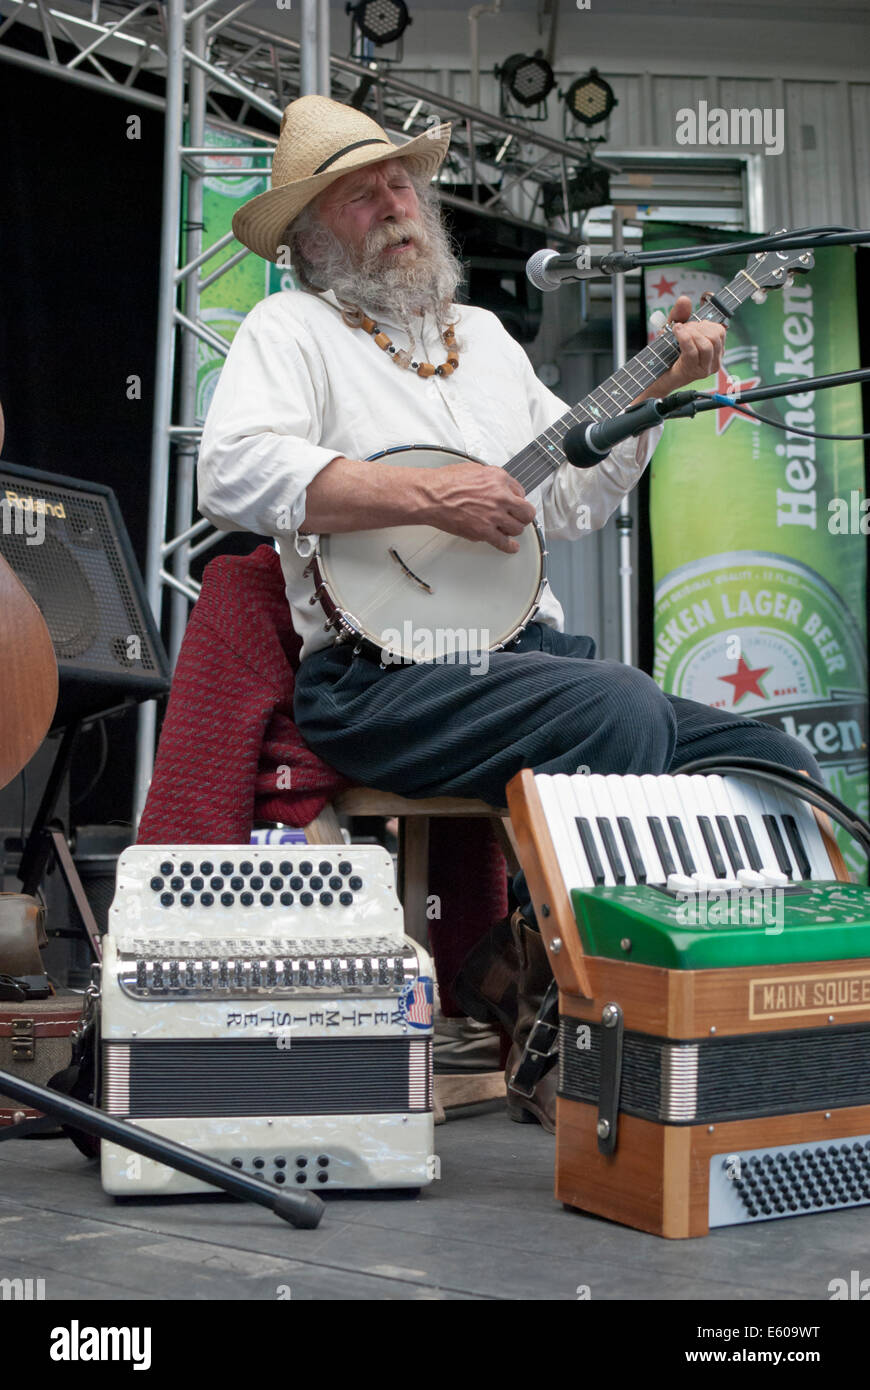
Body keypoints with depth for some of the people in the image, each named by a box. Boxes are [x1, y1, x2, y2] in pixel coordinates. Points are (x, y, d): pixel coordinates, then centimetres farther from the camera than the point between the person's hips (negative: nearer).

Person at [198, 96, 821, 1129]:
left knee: (777, 765, -7)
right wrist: (430, 496, -19)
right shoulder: (292, 328, 5)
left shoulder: (483, 334, 27)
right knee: (619, 708, -34)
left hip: (528, 654, 7)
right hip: (385, 678, -7)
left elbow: (574, 499, 29)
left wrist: (655, 387, 17)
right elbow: (233, 473, -15)